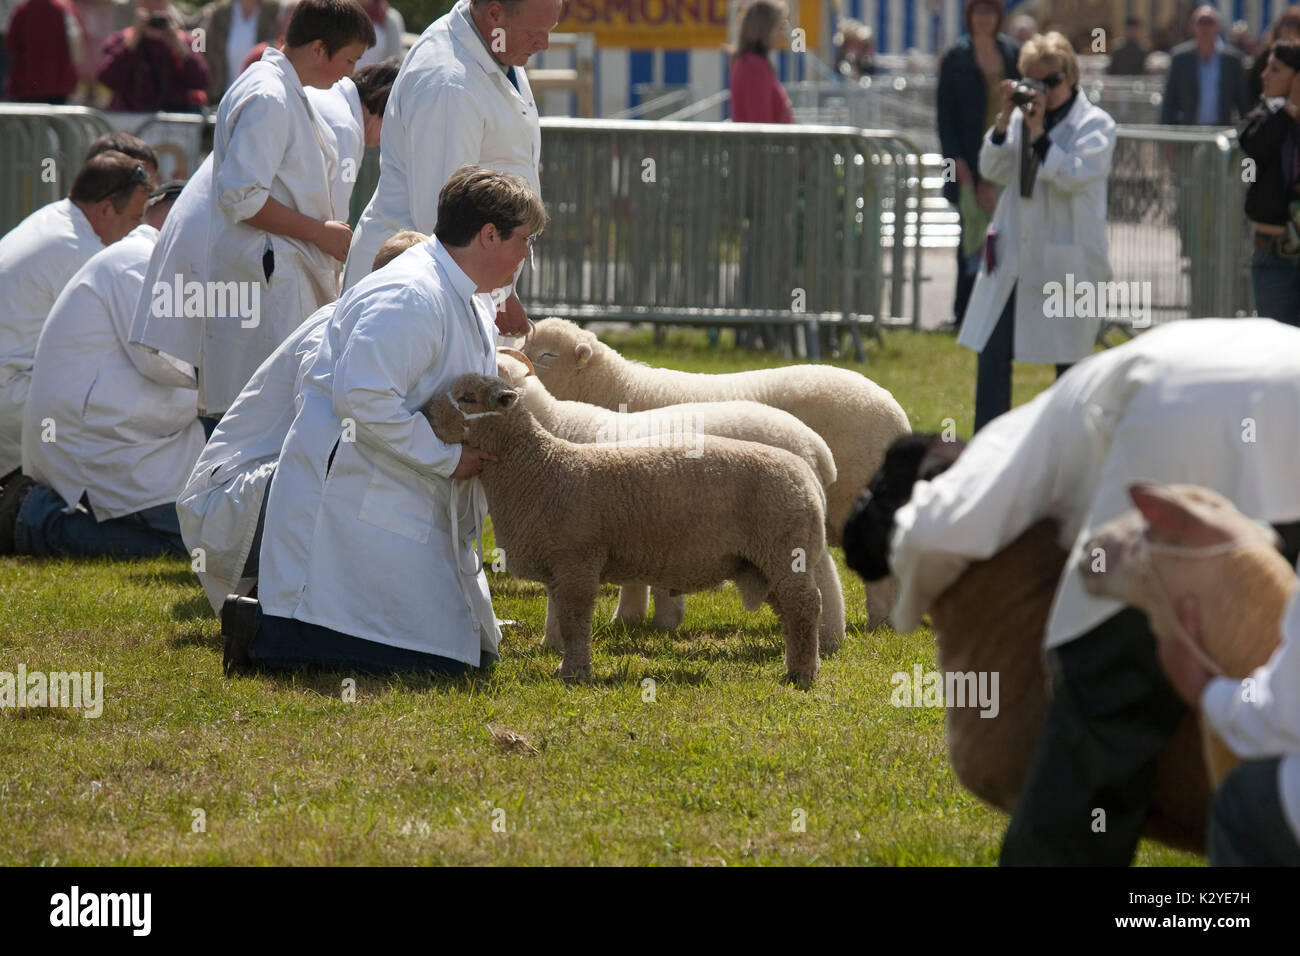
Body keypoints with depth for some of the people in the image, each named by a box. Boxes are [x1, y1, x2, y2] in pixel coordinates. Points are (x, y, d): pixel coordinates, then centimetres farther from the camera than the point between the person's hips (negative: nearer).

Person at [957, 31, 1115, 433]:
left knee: (1069, 356, 4)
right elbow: (993, 170, 2)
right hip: (1013, 257, 4)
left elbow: (1074, 176, -16)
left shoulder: (1095, 124, -2)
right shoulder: (1021, 117, 10)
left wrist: (1038, 133, -19)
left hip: (1067, 260, -4)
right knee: (992, 352, 0)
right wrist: (1005, 120, -9)